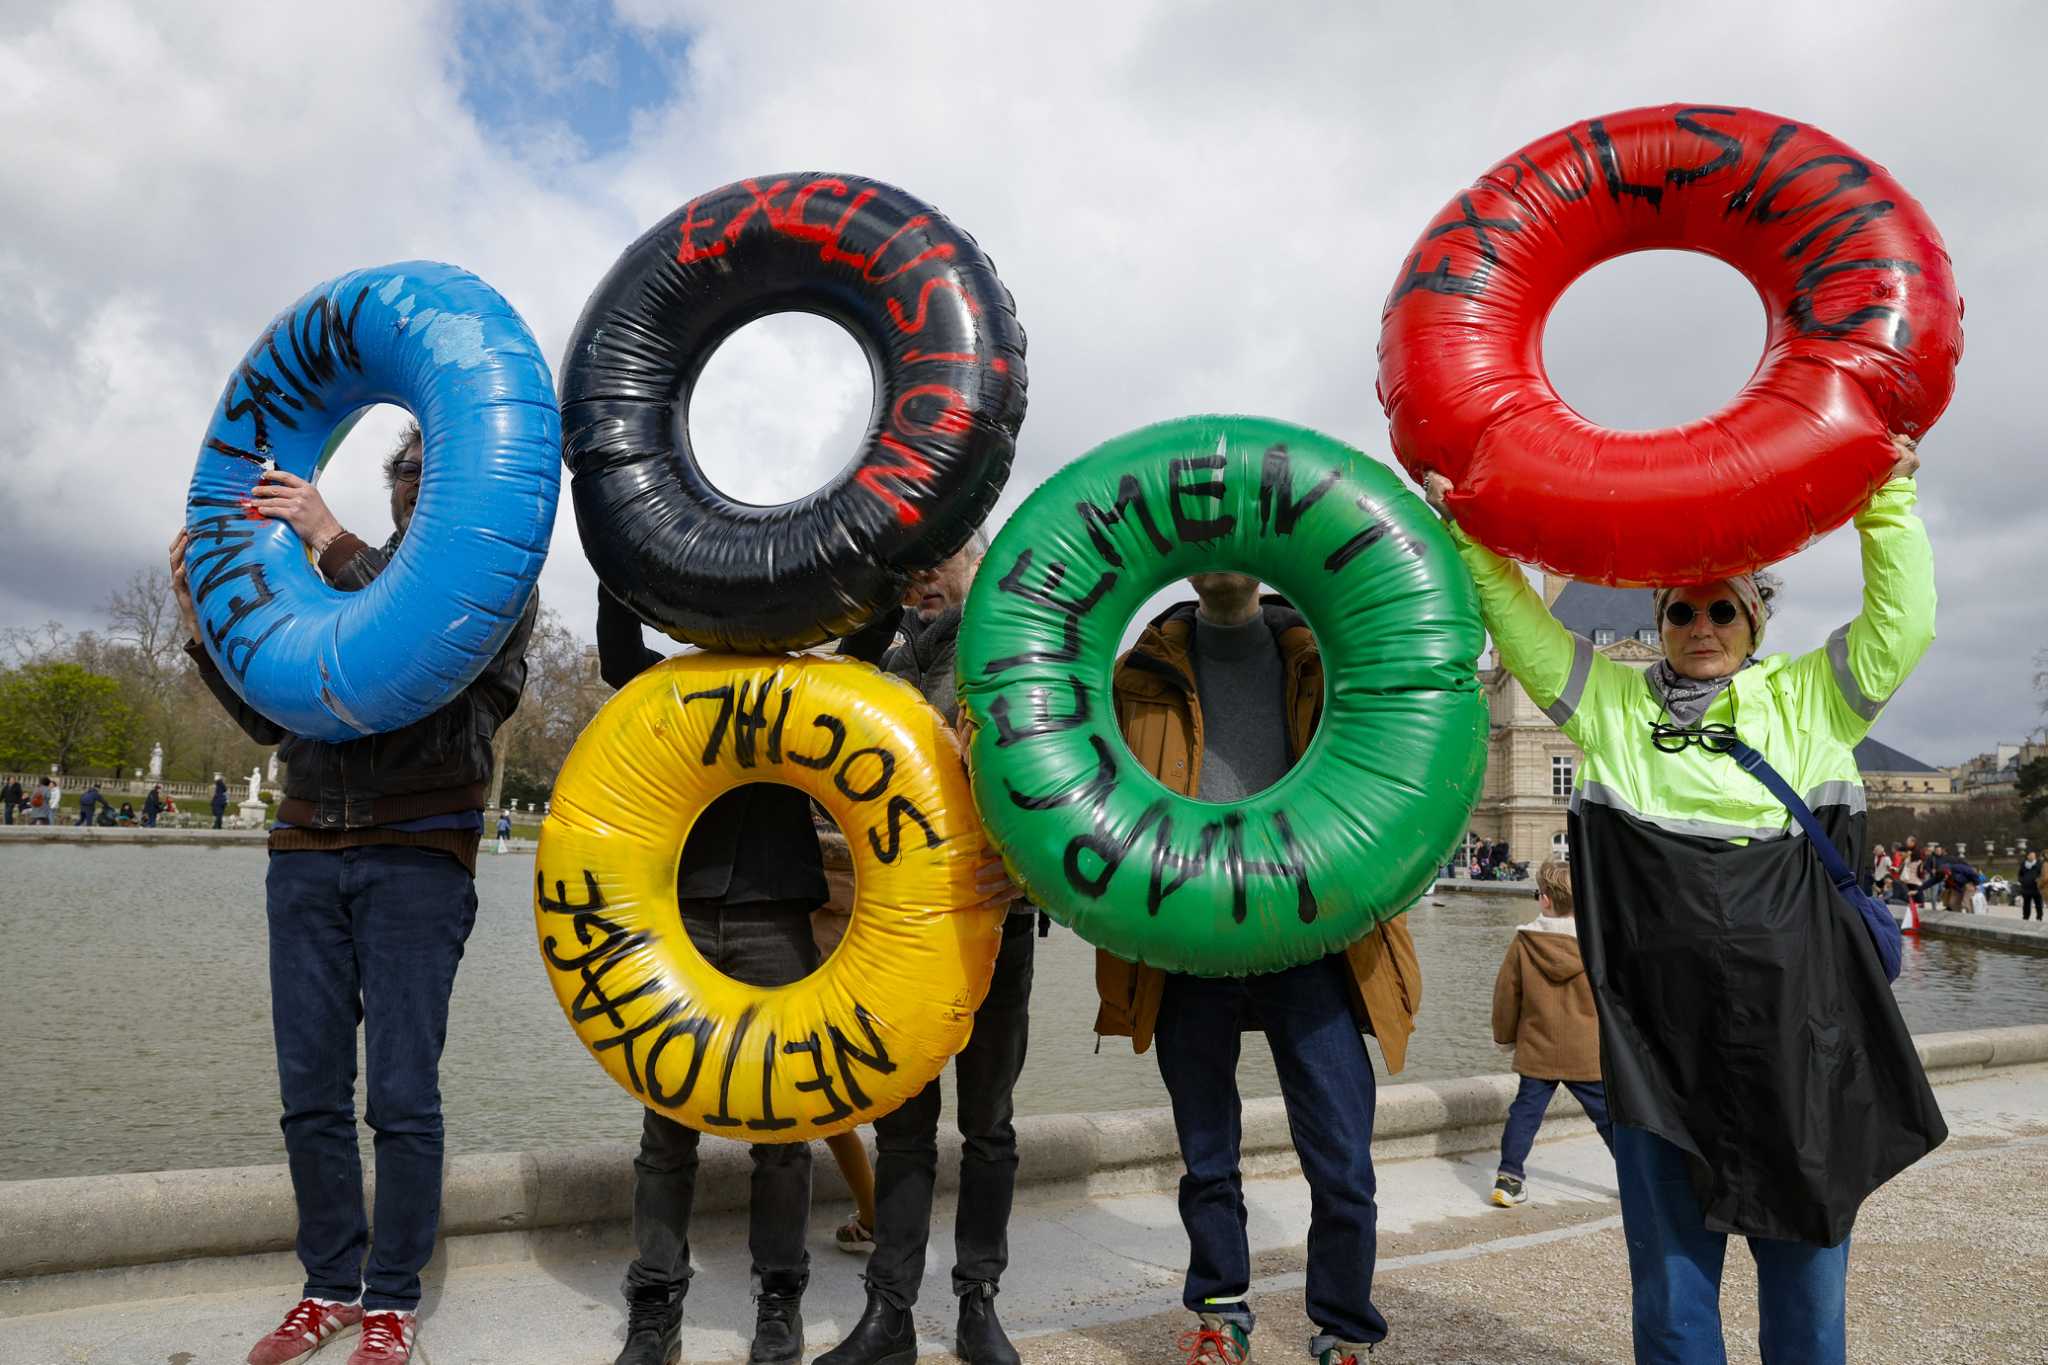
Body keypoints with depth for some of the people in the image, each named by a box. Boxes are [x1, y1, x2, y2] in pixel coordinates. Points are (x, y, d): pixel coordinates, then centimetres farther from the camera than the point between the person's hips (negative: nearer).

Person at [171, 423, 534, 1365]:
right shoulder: (332, 576, 19)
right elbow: (270, 718, 19)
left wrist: (332, 542, -16)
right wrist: (204, 625, 5)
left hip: (416, 856, -4)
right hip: (305, 854, 4)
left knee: (402, 1094, -4)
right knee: (311, 1093, 6)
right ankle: (330, 1287, 20)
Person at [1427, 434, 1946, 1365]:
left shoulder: (1810, 700, 10)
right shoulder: (1612, 704, 8)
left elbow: (1901, 625, 1)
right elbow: (1516, 622, 5)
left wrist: (1888, 500, -3)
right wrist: (1466, 526, -3)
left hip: (1799, 1041, 1)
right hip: (1658, 1044, -1)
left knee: (1808, 1284, 13)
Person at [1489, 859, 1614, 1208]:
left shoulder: (1524, 942, -7)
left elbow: (1506, 993, 0)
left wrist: (1505, 1034, 15)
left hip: (1537, 1051, 0)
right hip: (1588, 1054, 0)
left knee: (1524, 1113, 7)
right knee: (1609, 1115, 13)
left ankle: (1508, 1178, 3)